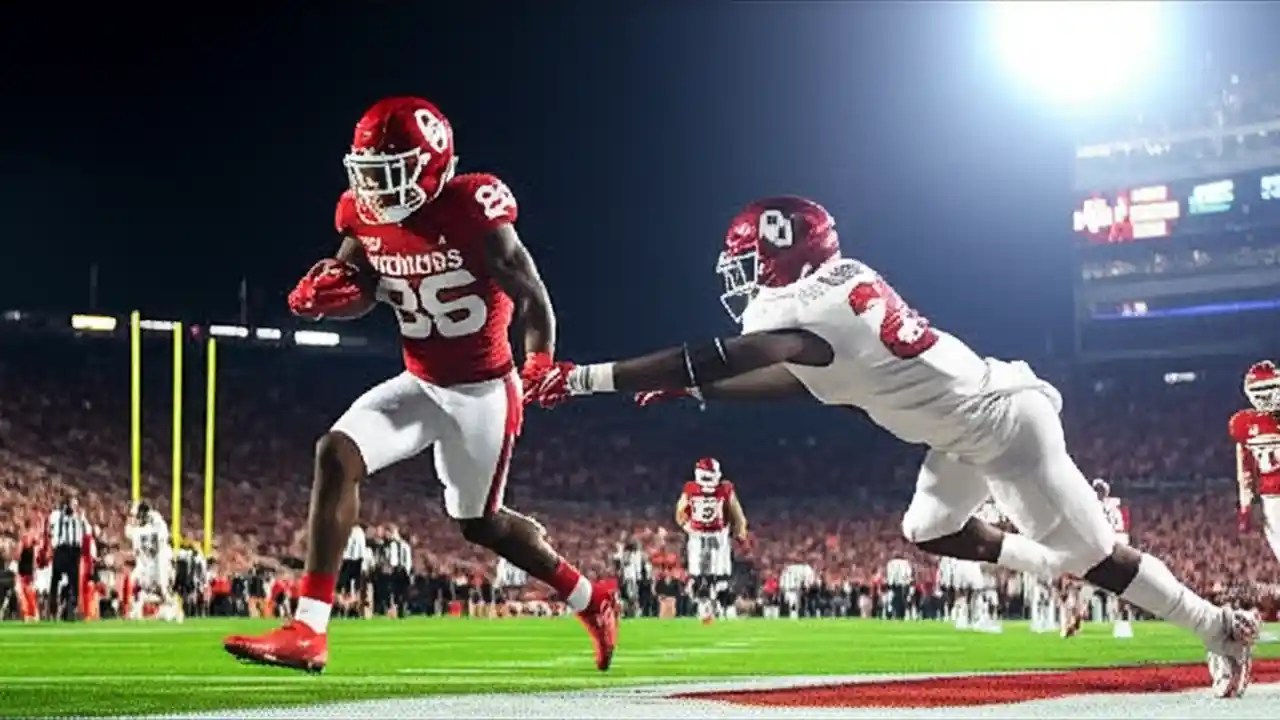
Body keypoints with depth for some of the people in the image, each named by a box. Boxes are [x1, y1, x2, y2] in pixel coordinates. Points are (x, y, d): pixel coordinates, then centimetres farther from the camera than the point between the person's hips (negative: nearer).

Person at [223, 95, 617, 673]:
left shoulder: (471, 214, -22)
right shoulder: (364, 219, -5)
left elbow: (531, 296, -13)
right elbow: (360, 295, 10)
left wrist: (540, 367, -23)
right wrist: (321, 296, -12)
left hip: (482, 391, -5)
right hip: (420, 385, 6)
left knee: (479, 523, 8)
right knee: (336, 454, -15)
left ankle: (590, 600, 34)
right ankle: (308, 632, -14)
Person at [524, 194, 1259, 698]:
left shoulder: (807, 315, -27)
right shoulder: (840, 283, 1)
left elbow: (705, 361, -30)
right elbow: (802, 380, 12)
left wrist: (582, 378, -27)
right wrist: (696, 391, 8)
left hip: (1004, 421, -9)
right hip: (969, 429, 9)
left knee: (1093, 555, 0)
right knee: (930, 532, 15)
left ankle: (1223, 627, 13)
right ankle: (1058, 564, 27)